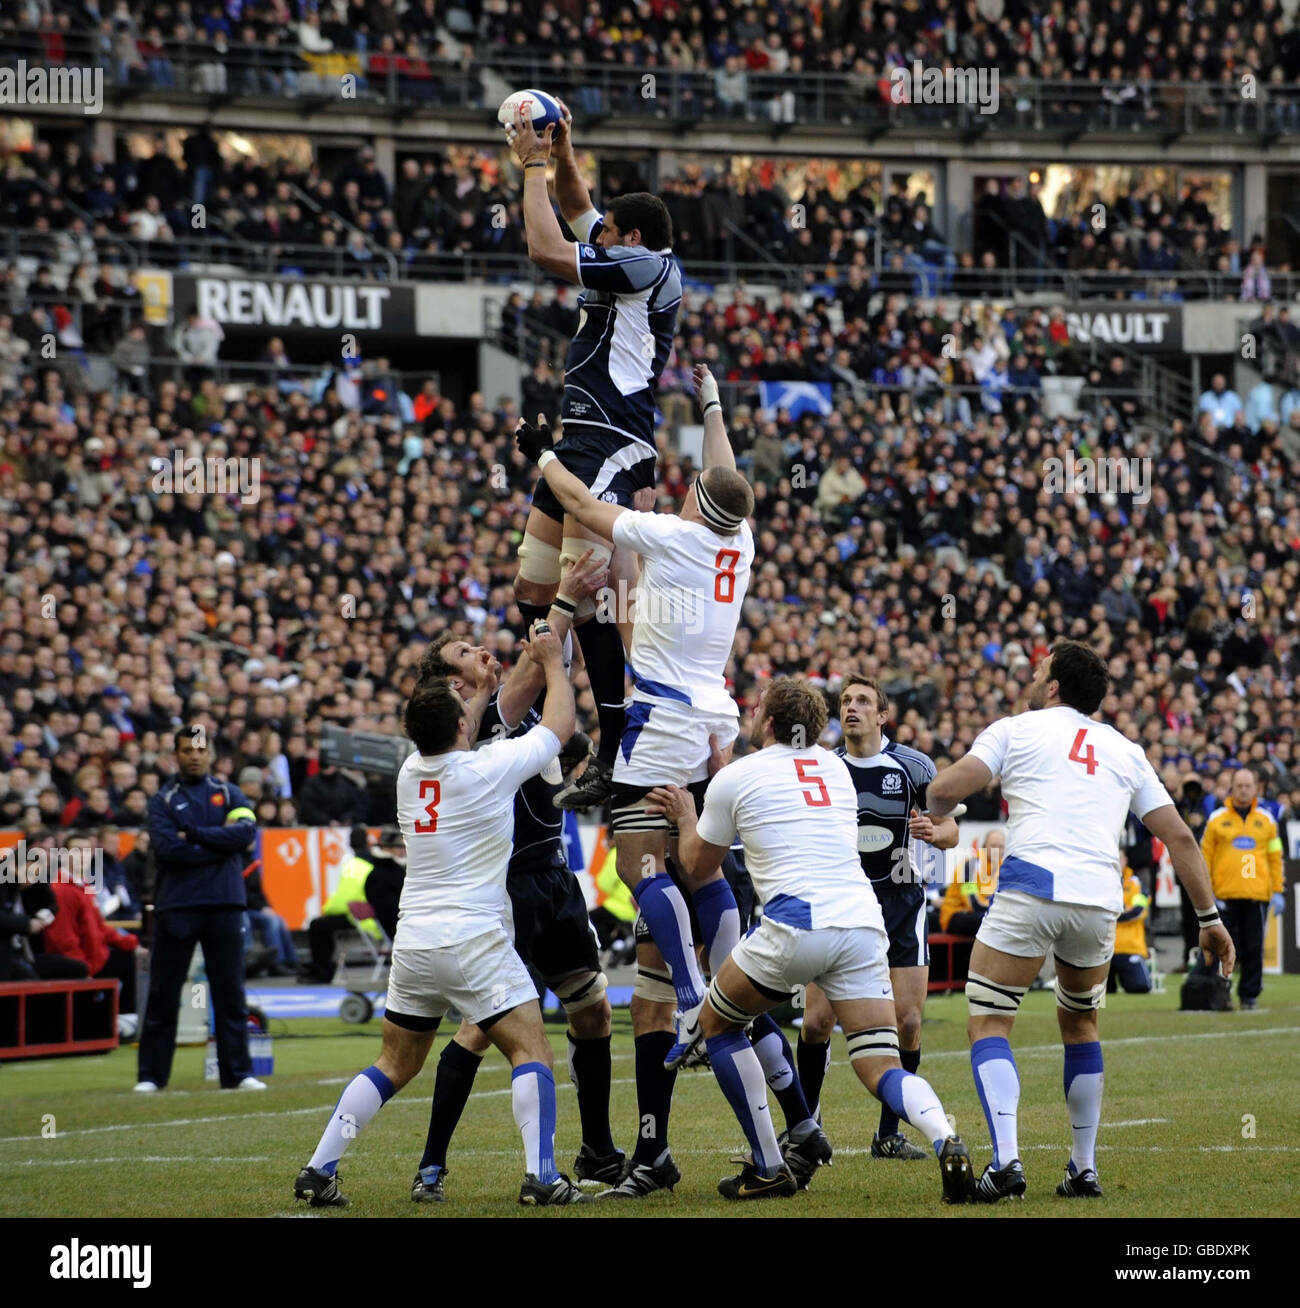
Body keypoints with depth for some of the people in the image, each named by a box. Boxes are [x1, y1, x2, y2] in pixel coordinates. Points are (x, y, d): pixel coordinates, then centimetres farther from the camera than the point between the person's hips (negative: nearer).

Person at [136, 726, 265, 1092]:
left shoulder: (229, 794, 12)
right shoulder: (162, 801, 6)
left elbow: (246, 832, -7)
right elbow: (168, 849, -10)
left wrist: (195, 835, -11)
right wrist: (221, 845, -7)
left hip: (224, 904, 2)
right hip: (176, 906, -2)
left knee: (230, 991, 3)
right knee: (163, 993, 1)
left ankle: (237, 1072, 6)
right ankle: (151, 1075, 5)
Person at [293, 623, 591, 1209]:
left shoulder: (410, 773, 7)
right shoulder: (487, 769, -9)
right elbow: (559, 725, 5)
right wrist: (552, 663, 20)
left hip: (412, 942, 6)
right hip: (473, 941, -6)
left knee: (395, 1064, 15)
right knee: (531, 1048, -2)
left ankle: (318, 1169, 10)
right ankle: (541, 1176, -14)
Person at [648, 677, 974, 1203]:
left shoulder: (734, 778, 8)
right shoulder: (834, 767, 23)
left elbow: (699, 865, 22)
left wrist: (685, 816, 41)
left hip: (795, 926, -4)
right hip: (862, 922, 4)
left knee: (718, 1023, 20)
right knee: (882, 1070, 3)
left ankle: (768, 1169, 16)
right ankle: (946, 1142, -29)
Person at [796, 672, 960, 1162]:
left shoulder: (913, 766, -4)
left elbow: (950, 831, 2)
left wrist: (933, 831, -19)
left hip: (901, 902, -1)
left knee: (907, 1020, -9)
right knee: (816, 1021, -7)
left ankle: (889, 1133, 4)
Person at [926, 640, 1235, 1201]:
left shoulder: (1015, 730, 12)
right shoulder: (1125, 751, 22)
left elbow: (945, 790, 0)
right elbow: (1179, 837, 18)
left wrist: (931, 816, 22)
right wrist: (1209, 917, 22)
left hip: (1031, 887, -4)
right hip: (1099, 901, 4)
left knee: (987, 1025, 1)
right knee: (1079, 1025, 23)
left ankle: (1005, 1160, -18)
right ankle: (1084, 1169, 19)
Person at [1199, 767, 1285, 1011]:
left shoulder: (1266, 821, 12)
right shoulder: (1217, 819, 6)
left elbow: (1275, 857, 14)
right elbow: (1205, 856, 6)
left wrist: (1278, 892, 7)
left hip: (1257, 895, 1)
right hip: (1225, 895, -1)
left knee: (1254, 947, -1)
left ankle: (1250, 994, 7)